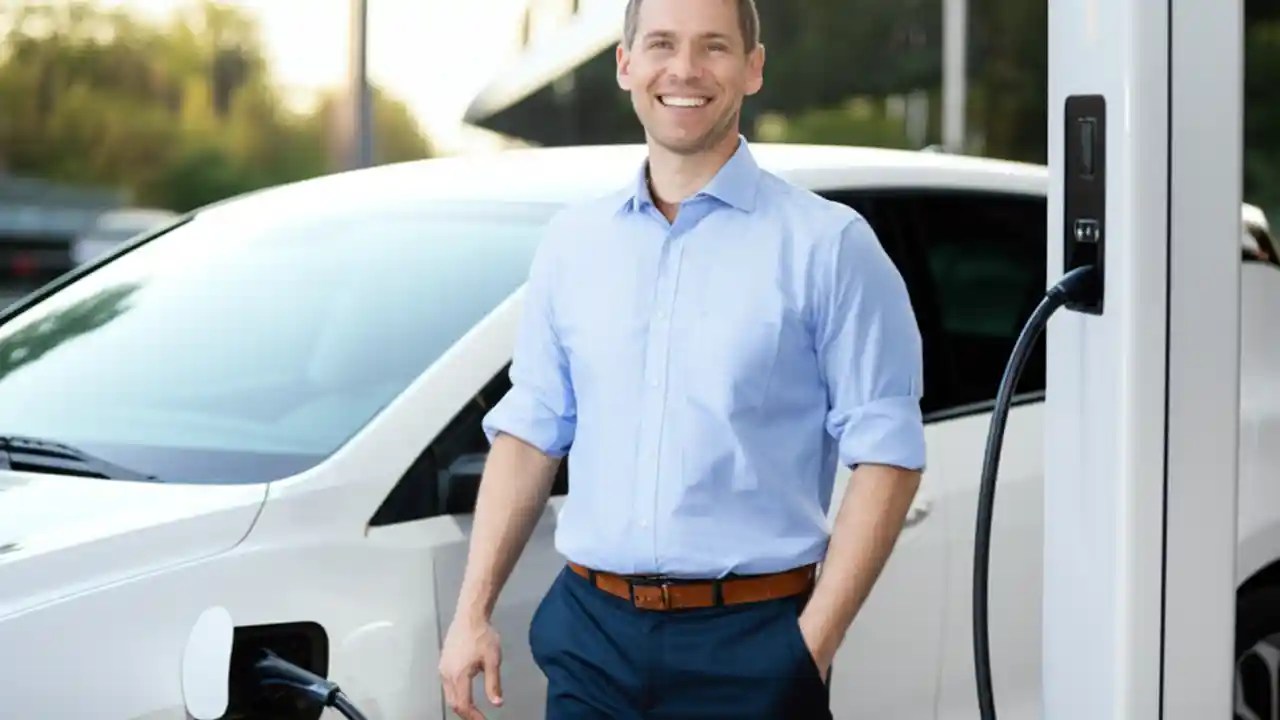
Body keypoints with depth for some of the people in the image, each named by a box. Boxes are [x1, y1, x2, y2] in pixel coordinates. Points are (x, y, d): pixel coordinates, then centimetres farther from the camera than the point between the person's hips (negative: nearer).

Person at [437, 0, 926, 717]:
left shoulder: (826, 244, -5)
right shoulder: (572, 241, 9)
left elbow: (886, 454, -8)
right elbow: (530, 432, 12)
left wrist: (812, 645, -14)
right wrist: (474, 612, 6)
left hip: (748, 642, -4)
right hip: (591, 637, 4)